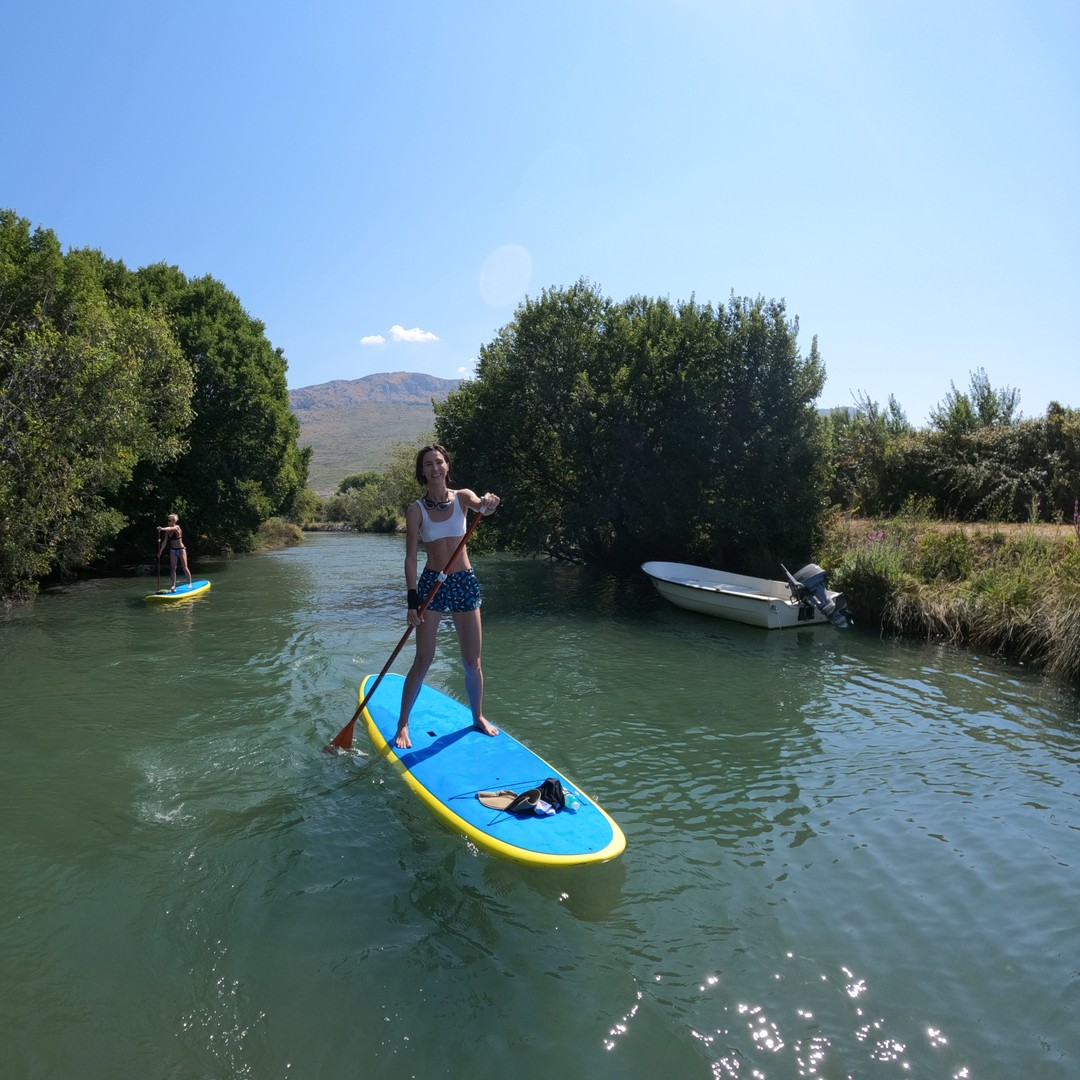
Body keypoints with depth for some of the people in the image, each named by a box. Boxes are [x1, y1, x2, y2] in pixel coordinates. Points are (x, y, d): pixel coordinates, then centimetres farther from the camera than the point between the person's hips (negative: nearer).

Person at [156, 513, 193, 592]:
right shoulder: (167, 531, 4)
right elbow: (164, 542, 6)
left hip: (181, 549, -6)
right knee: (173, 568, 0)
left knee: (184, 568, -3)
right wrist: (160, 552, 3)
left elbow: (171, 528, -35)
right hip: (173, 550, 6)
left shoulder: (177, 527, -13)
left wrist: (162, 529, -53)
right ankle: (173, 586, -1)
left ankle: (190, 583, 11)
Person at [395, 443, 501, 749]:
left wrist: (488, 503, -46)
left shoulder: (462, 497, 2)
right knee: (423, 661, -2)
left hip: (465, 583, 2)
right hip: (431, 584, -2)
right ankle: (403, 724, 13)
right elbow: (410, 557, -7)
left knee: (472, 661, 9)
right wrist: (412, 600, -15)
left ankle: (478, 717, 29)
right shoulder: (416, 510, -4)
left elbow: (481, 506, -21)